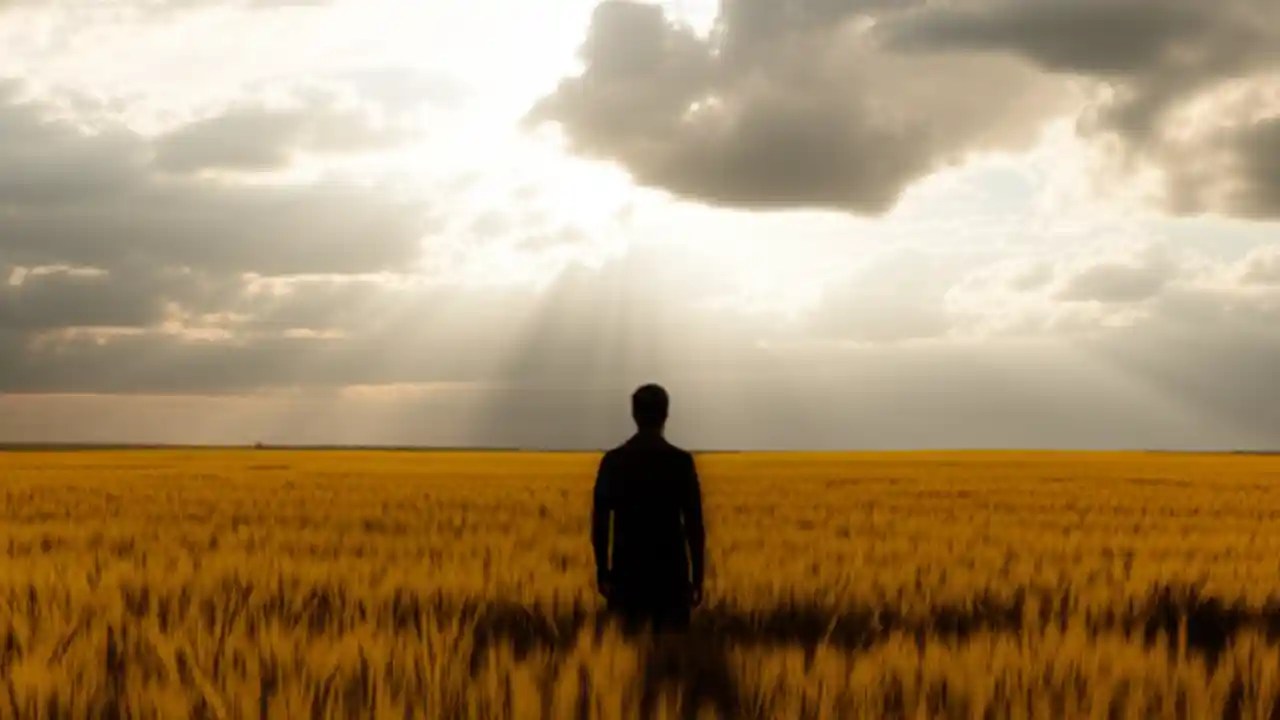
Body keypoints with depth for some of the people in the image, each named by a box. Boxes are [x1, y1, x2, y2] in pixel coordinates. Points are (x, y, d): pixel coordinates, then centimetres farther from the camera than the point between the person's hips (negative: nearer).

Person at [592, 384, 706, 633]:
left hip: (627, 572, 2)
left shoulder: (613, 460, -1)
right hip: (670, 572, -2)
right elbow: (694, 524, -5)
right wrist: (697, 579, 2)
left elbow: (599, 523, 2)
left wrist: (602, 573, 11)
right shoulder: (681, 461, -6)